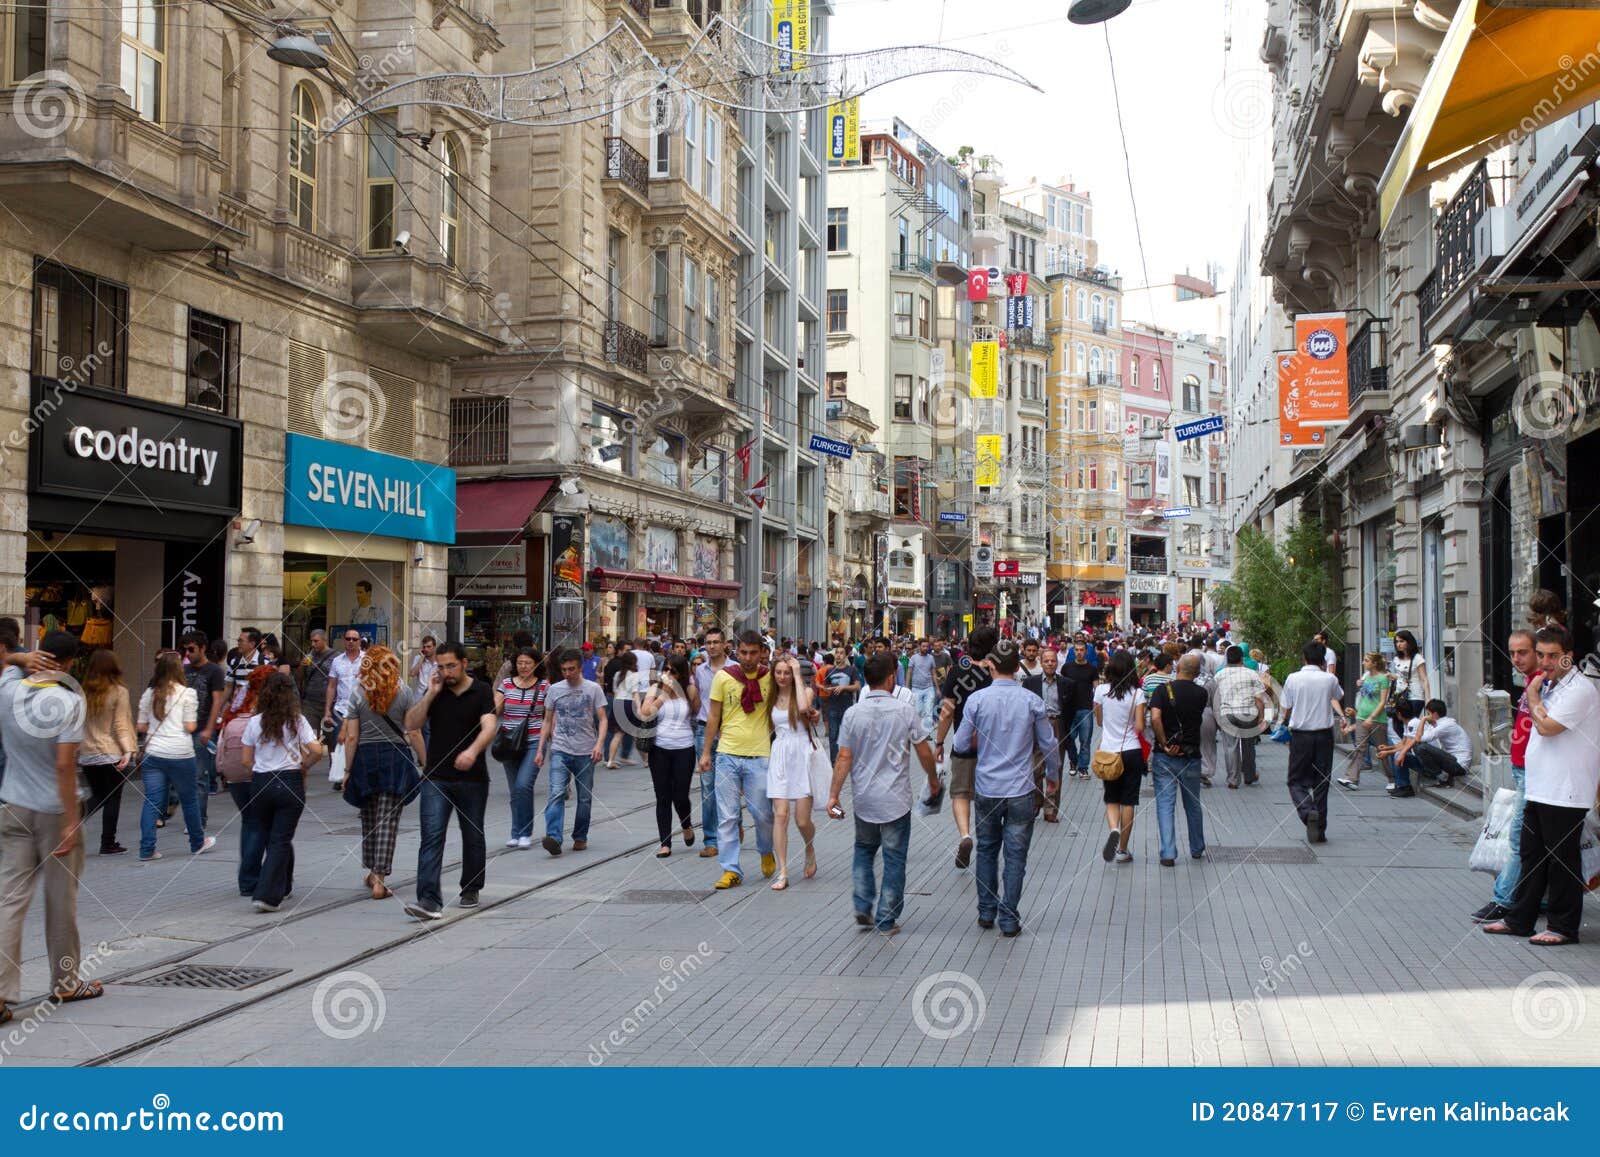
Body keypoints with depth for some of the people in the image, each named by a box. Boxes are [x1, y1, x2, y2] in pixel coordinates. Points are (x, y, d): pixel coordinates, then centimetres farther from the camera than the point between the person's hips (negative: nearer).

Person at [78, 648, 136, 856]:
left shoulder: (83, 692, 2)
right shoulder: (119, 692, -8)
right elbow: (121, 725, -13)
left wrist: (77, 750, 13)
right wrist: (129, 750, -14)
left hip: (87, 755, 4)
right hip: (112, 754, -4)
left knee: (98, 796, 19)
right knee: (113, 799, 6)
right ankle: (108, 844, 7)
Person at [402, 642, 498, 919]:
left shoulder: (482, 691, -3)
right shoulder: (435, 692, 7)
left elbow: (489, 726, -17)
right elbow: (411, 725, 0)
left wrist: (473, 751, -36)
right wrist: (430, 694, -8)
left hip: (472, 778, -1)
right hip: (436, 778, 1)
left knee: (473, 837, 13)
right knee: (432, 837, -12)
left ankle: (470, 890, 31)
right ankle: (429, 900, -19)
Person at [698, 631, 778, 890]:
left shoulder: (770, 678, 1)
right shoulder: (724, 676, 1)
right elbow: (713, 717, 6)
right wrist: (706, 752, 5)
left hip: (759, 755, 0)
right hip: (728, 754, 0)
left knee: (763, 814, 4)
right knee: (727, 816, 2)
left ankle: (766, 852, 32)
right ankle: (730, 869, 8)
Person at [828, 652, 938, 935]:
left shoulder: (853, 713, -6)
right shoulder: (905, 710, -9)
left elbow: (844, 758, -7)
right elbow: (924, 752, -1)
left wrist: (833, 795, -2)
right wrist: (933, 780, 16)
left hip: (865, 799, 2)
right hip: (897, 800, -2)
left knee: (864, 850, 22)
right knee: (894, 858, 8)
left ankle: (862, 907, 11)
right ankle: (886, 920, 11)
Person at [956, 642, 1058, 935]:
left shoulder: (977, 699, -9)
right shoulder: (1032, 701, -7)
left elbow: (962, 743, -4)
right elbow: (1049, 744, 0)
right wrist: (1053, 776, 17)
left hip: (987, 789, 1)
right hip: (1021, 790, -1)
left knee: (987, 850, 17)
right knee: (1016, 854, 6)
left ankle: (986, 912, 24)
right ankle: (1009, 918, 9)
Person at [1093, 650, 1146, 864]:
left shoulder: (1101, 690, -5)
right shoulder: (1136, 693, -9)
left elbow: (1099, 721, 7)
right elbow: (1139, 727, -11)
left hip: (1108, 751, 1)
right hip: (1131, 751, -1)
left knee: (1112, 799, 14)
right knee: (1128, 802, 8)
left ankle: (1114, 829, -16)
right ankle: (1123, 850, 12)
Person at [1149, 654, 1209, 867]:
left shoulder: (1163, 690, -7)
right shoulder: (1201, 694, 0)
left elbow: (1155, 718, -21)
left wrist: (1164, 744, -13)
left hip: (1165, 756, -2)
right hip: (1191, 756, 2)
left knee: (1165, 804, 0)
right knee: (1193, 804, 18)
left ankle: (1168, 854, -8)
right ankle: (1197, 849, 31)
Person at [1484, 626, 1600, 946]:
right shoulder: (1549, 685, 16)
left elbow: (1547, 726, -21)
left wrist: (1533, 695, -9)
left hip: (1565, 792, -9)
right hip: (1539, 787, 9)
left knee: (1562, 860, -1)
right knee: (1531, 856, 14)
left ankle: (1563, 927, 8)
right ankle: (1520, 919, 21)